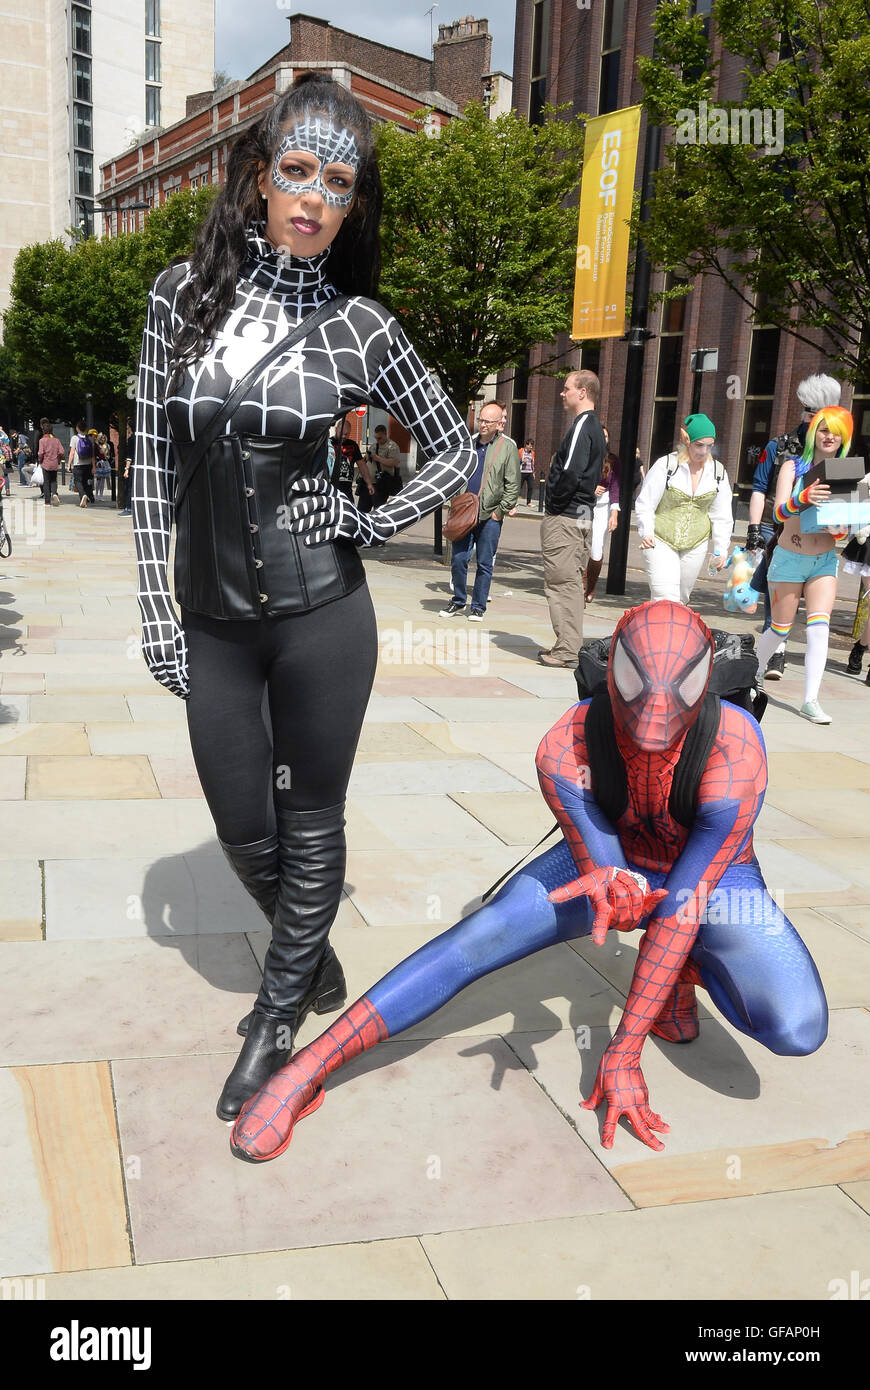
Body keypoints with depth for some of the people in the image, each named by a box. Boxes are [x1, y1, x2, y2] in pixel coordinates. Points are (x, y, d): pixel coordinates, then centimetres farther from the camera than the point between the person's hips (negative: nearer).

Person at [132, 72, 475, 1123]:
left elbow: (455, 450, 6)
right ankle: (312, 954, 44)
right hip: (212, 620, 3)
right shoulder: (183, 293, 1)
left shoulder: (357, 325, -4)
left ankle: (278, 1016, 32)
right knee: (242, 828, 13)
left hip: (320, 612, -2)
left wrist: (372, 525, -6)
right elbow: (153, 461, 2)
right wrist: (156, 610, -1)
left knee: (310, 826, 10)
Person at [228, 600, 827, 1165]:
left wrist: (622, 1054, -30)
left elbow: (681, 909, -35)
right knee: (479, 939, -22)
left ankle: (684, 971, 7)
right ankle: (305, 1072, -16)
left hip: (714, 873, -1)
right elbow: (604, 871, -24)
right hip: (612, 857, 1)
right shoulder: (564, 750, -31)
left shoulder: (736, 755, -37)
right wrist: (611, 888, -52)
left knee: (799, 1031, -25)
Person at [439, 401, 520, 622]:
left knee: (484, 564, 4)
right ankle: (458, 601, 21)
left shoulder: (508, 447, -2)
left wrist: (500, 511, -7)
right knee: (458, 559, 3)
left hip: (490, 516, -3)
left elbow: (513, 485, -3)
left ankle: (478, 607, 15)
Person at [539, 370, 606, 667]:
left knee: (561, 582, -6)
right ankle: (570, 647, 19)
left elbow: (571, 473, -26)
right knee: (573, 582, 13)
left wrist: (554, 503, -12)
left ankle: (566, 651, -4)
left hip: (564, 517, -10)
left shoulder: (582, 426, -14)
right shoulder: (595, 426, 17)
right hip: (583, 515, 10)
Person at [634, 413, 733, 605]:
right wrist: (646, 533, -20)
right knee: (665, 597, -17)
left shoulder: (718, 472, 5)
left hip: (695, 546, 4)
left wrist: (721, 549, 5)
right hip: (661, 542, -4)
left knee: (681, 598, 10)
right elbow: (645, 504, -6)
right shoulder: (666, 465, -8)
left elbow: (722, 516, 11)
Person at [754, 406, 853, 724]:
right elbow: (779, 511, -19)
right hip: (790, 558, -2)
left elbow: (841, 533, 5)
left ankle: (811, 701, -9)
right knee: (780, 629, 7)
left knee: (819, 628, -12)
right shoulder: (794, 466, -5)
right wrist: (804, 498, -38)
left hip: (825, 561, 2)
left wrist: (840, 527, -19)